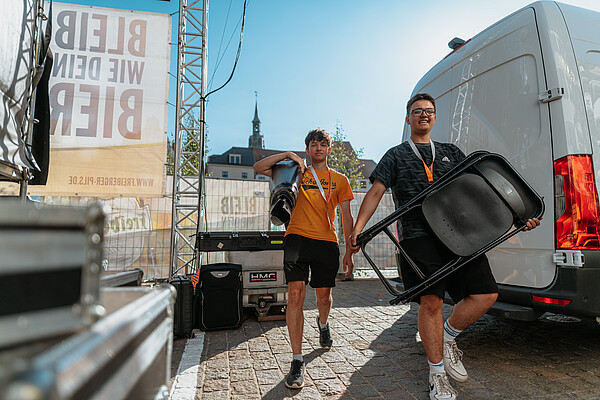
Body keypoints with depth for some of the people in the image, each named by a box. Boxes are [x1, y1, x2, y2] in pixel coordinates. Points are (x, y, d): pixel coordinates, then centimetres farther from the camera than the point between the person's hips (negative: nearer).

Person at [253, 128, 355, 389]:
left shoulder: (339, 180, 14)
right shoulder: (296, 173, 13)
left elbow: (347, 217, 11)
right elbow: (258, 167, 8)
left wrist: (349, 251, 5)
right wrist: (287, 155, 0)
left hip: (327, 242, 1)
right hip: (297, 238, -1)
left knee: (324, 296, 10)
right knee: (296, 294, -12)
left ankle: (323, 325, 47)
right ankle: (297, 361, -4)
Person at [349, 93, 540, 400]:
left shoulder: (451, 153, 24)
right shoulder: (396, 156, 16)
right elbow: (376, 192, 5)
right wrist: (358, 228, -10)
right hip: (419, 235, -3)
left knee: (485, 294, -5)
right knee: (431, 301, -7)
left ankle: (448, 337, 22)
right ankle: (437, 373, 13)